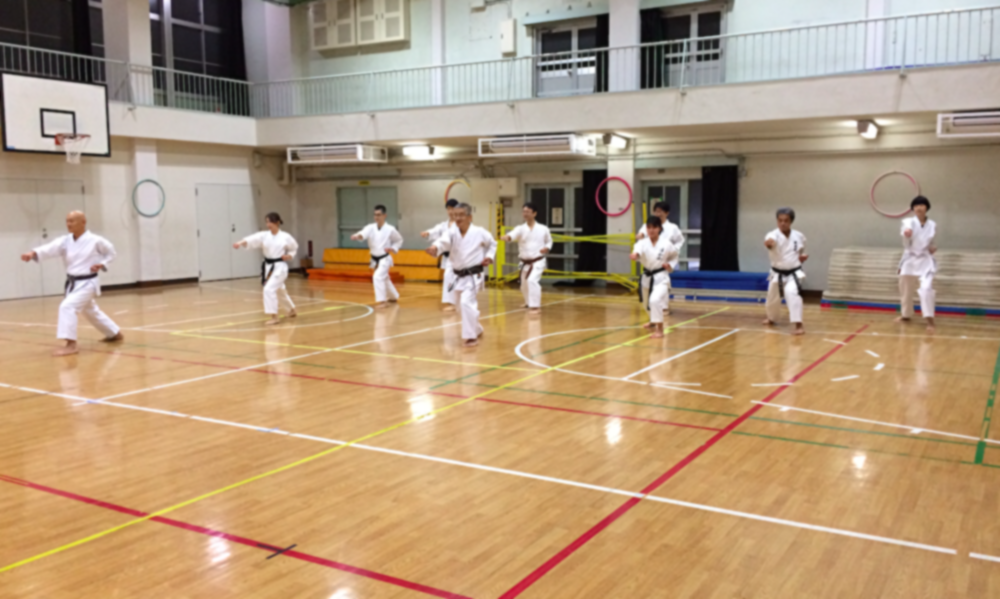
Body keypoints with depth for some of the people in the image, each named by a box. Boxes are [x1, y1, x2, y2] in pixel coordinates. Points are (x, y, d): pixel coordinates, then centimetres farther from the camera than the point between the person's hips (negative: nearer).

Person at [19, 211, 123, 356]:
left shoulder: (95, 240, -13)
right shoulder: (65, 241, -2)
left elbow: (111, 252, 3)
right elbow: (50, 248, -19)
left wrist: (102, 264, -13)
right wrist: (33, 253, -38)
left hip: (87, 283, -7)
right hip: (72, 283, 7)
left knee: (67, 306, -25)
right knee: (92, 311, 22)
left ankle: (71, 345, -23)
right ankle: (115, 334, 42)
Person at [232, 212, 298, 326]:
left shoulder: (285, 237, -8)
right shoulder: (264, 235, -3)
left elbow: (294, 247, 9)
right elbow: (252, 239, -21)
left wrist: (290, 256, -10)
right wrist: (241, 243, -40)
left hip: (280, 267, -5)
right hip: (268, 267, 5)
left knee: (269, 289, -20)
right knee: (279, 291, 20)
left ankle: (274, 317, -11)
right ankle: (292, 310, 43)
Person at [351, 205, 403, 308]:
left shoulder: (390, 229, -13)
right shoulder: (370, 227, -9)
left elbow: (399, 240, 4)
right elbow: (363, 233, -31)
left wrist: (393, 249, -13)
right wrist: (358, 236, -54)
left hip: (385, 259, -5)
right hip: (375, 259, 5)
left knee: (378, 277, -26)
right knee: (384, 279, 22)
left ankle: (381, 301, -19)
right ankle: (394, 297, 43)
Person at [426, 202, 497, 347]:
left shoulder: (479, 232, -10)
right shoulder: (452, 232, -6)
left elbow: (492, 243, 10)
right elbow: (443, 242, -29)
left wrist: (489, 256, -6)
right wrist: (435, 248, -50)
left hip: (474, 275, -5)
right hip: (460, 276, 5)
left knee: (466, 302, -24)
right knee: (464, 304, 18)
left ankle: (471, 336, -13)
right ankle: (477, 330, 43)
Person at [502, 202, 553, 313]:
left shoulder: (543, 229, -6)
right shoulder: (520, 228, -6)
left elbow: (549, 241, 11)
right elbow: (513, 234, -29)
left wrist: (547, 248, -12)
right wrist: (507, 237, -53)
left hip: (538, 261, -4)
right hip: (525, 262, 4)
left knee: (532, 280, -26)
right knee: (524, 284, 18)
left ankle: (535, 306, -17)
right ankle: (529, 302, 48)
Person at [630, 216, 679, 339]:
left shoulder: (666, 244, -12)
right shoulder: (643, 242, -13)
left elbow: (674, 255, 9)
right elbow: (637, 251, -37)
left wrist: (670, 265, -9)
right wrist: (634, 255, -60)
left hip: (661, 277, -4)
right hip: (647, 276, 4)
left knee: (655, 300, -27)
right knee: (648, 302, 23)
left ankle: (659, 330, -16)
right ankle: (653, 321, 54)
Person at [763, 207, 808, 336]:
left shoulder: (799, 236, -5)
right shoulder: (774, 235, -17)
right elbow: (769, 241, -45)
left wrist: (802, 257, -5)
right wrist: (768, 243, -69)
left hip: (793, 273, -1)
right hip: (777, 274, 1)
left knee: (792, 293, -30)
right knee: (773, 299, 18)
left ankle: (799, 325, -28)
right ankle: (772, 318, 52)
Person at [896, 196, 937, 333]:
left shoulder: (932, 225, 1)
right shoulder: (908, 222, -8)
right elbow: (906, 244, -25)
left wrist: (932, 248, -4)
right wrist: (906, 235, -47)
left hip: (925, 261, 0)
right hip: (910, 260, 0)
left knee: (926, 289, -19)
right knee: (905, 290, 13)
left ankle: (930, 320, -16)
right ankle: (906, 315, 37)